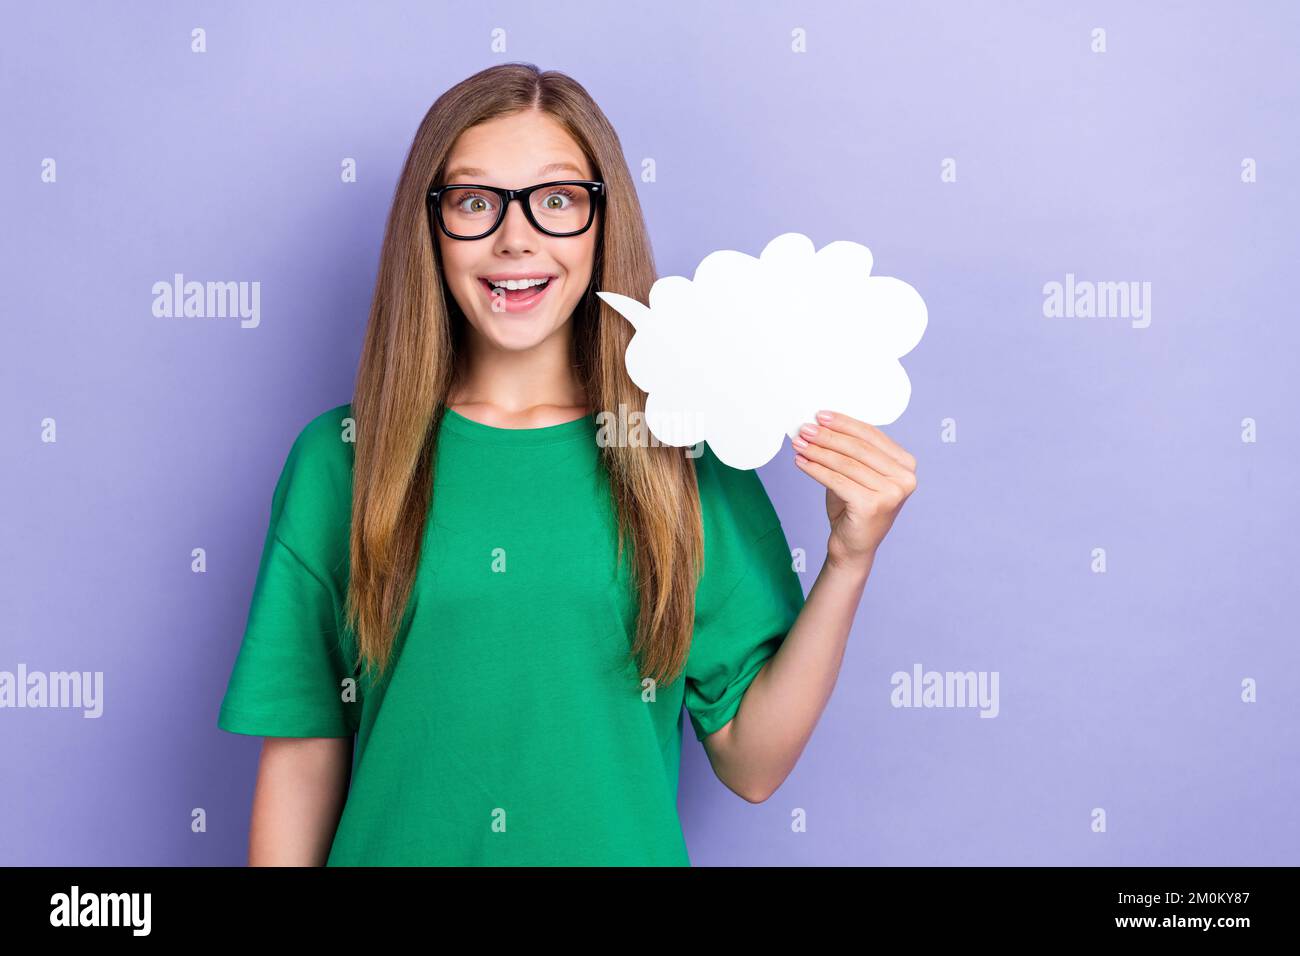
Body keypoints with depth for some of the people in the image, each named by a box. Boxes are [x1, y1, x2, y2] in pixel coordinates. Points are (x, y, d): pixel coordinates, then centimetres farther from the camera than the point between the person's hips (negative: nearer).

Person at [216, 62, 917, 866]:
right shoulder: (339, 459, -7)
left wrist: (849, 563, -16)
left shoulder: (690, 462, -7)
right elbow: (300, 762, -4)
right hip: (393, 846, 0)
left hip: (624, 847, 1)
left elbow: (751, 766, -8)